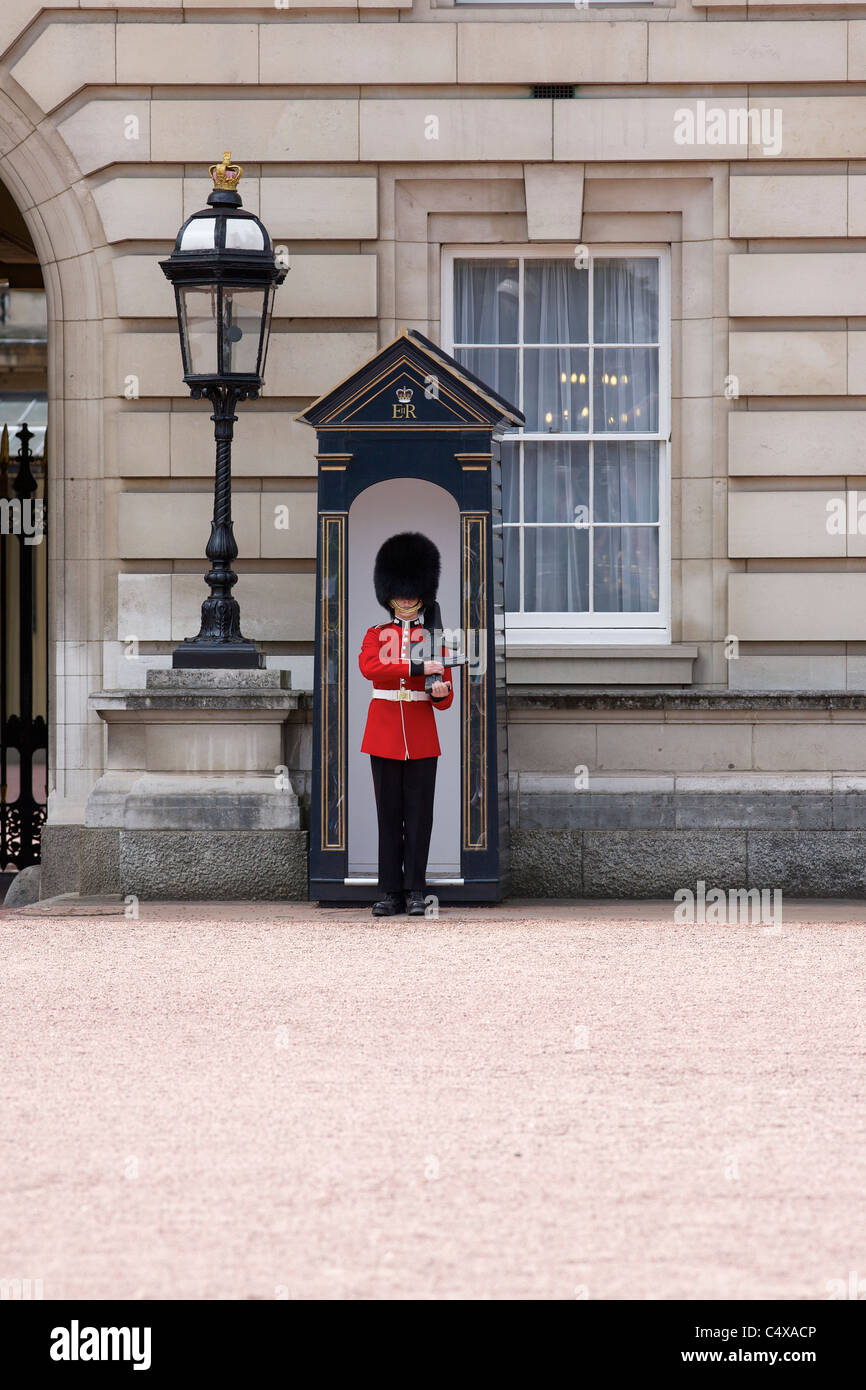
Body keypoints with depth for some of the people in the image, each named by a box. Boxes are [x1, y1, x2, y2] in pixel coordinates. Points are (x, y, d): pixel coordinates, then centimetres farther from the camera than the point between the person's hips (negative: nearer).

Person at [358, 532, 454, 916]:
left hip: (422, 736, 0)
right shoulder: (376, 635, 7)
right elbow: (368, 667, -16)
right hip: (384, 733, 0)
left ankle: (415, 891, 4)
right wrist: (418, 668, -22)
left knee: (419, 813, -1)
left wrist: (441, 692, -20)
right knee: (389, 813, 2)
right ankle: (390, 892, 4)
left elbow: (444, 700, 5)